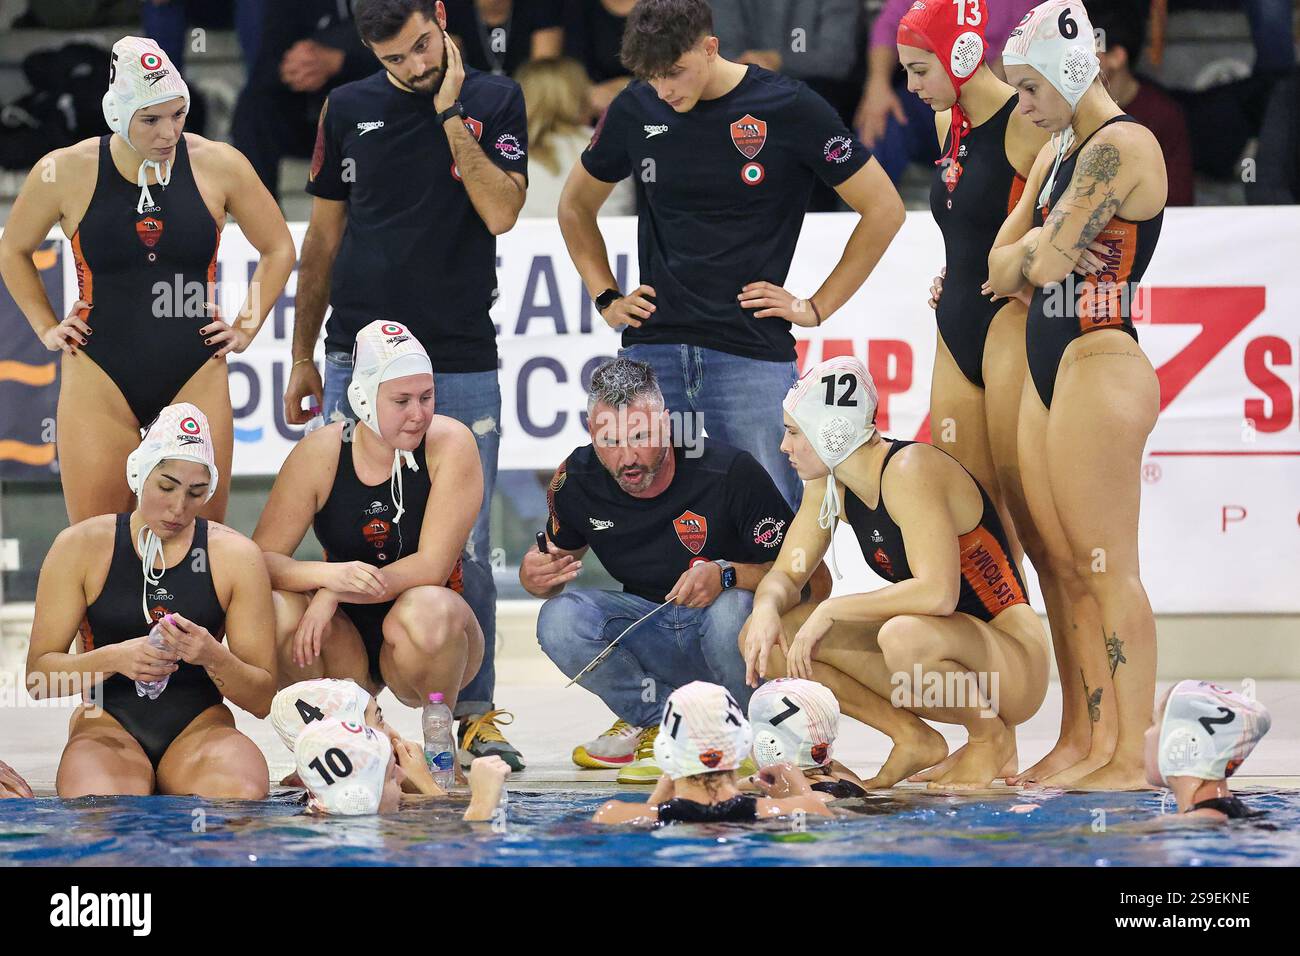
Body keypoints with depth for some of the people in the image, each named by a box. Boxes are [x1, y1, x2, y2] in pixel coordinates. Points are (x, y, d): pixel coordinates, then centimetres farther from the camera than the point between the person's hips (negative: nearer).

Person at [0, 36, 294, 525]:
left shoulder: (218, 165, -1)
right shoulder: (64, 172, -4)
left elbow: (278, 249, 14)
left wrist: (246, 327, 7)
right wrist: (46, 328, 8)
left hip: (196, 375, 1)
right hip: (99, 379, -1)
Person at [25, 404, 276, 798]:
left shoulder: (236, 555, 3)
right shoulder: (82, 547, 1)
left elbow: (262, 700, 3)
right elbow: (38, 677, -2)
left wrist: (214, 658, -18)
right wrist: (114, 658, -21)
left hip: (200, 726, 2)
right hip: (108, 726, -2)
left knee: (243, 792, -34)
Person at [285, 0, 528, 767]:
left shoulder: (495, 101, 2)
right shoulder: (349, 110, 8)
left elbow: (502, 211, -11)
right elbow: (325, 234, 14)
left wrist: (451, 114, -13)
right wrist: (302, 355, 13)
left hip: (463, 364, -2)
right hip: (359, 359, 2)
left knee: (464, 549, 0)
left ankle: (476, 712, 9)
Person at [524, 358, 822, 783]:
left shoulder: (729, 472, -22)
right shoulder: (576, 481, -9)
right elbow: (560, 551, 10)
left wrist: (726, 575, -36)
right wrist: (535, 576, -15)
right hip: (645, 629, 4)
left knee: (731, 609, -38)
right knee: (560, 620, -23)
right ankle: (655, 720, -1)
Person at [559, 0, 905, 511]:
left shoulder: (788, 108, -6)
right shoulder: (635, 110, 5)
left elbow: (883, 209, 1)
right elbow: (576, 207, 23)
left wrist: (816, 308, 0)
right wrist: (606, 297, 12)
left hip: (753, 352, -3)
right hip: (653, 350, 3)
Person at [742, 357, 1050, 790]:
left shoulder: (910, 471, -23)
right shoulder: (828, 486, 3)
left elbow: (938, 592, -34)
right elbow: (785, 575, 8)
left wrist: (831, 610, -27)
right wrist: (767, 609, -16)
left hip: (1014, 664, -8)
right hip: (939, 644, 8)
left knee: (903, 636, -42)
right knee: (762, 637, -5)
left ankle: (991, 735, -10)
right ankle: (914, 739, 2)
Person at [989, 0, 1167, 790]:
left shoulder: (1120, 147, -13)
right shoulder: (1058, 152, 17)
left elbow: (1046, 260, -18)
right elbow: (1001, 263, 16)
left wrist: (1038, 252, 4)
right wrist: (1041, 251, -5)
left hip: (1099, 365, -10)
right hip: (1049, 369, 10)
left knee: (1106, 569, -8)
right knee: (1065, 569, 10)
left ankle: (1130, 757, -6)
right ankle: (1080, 742, 14)